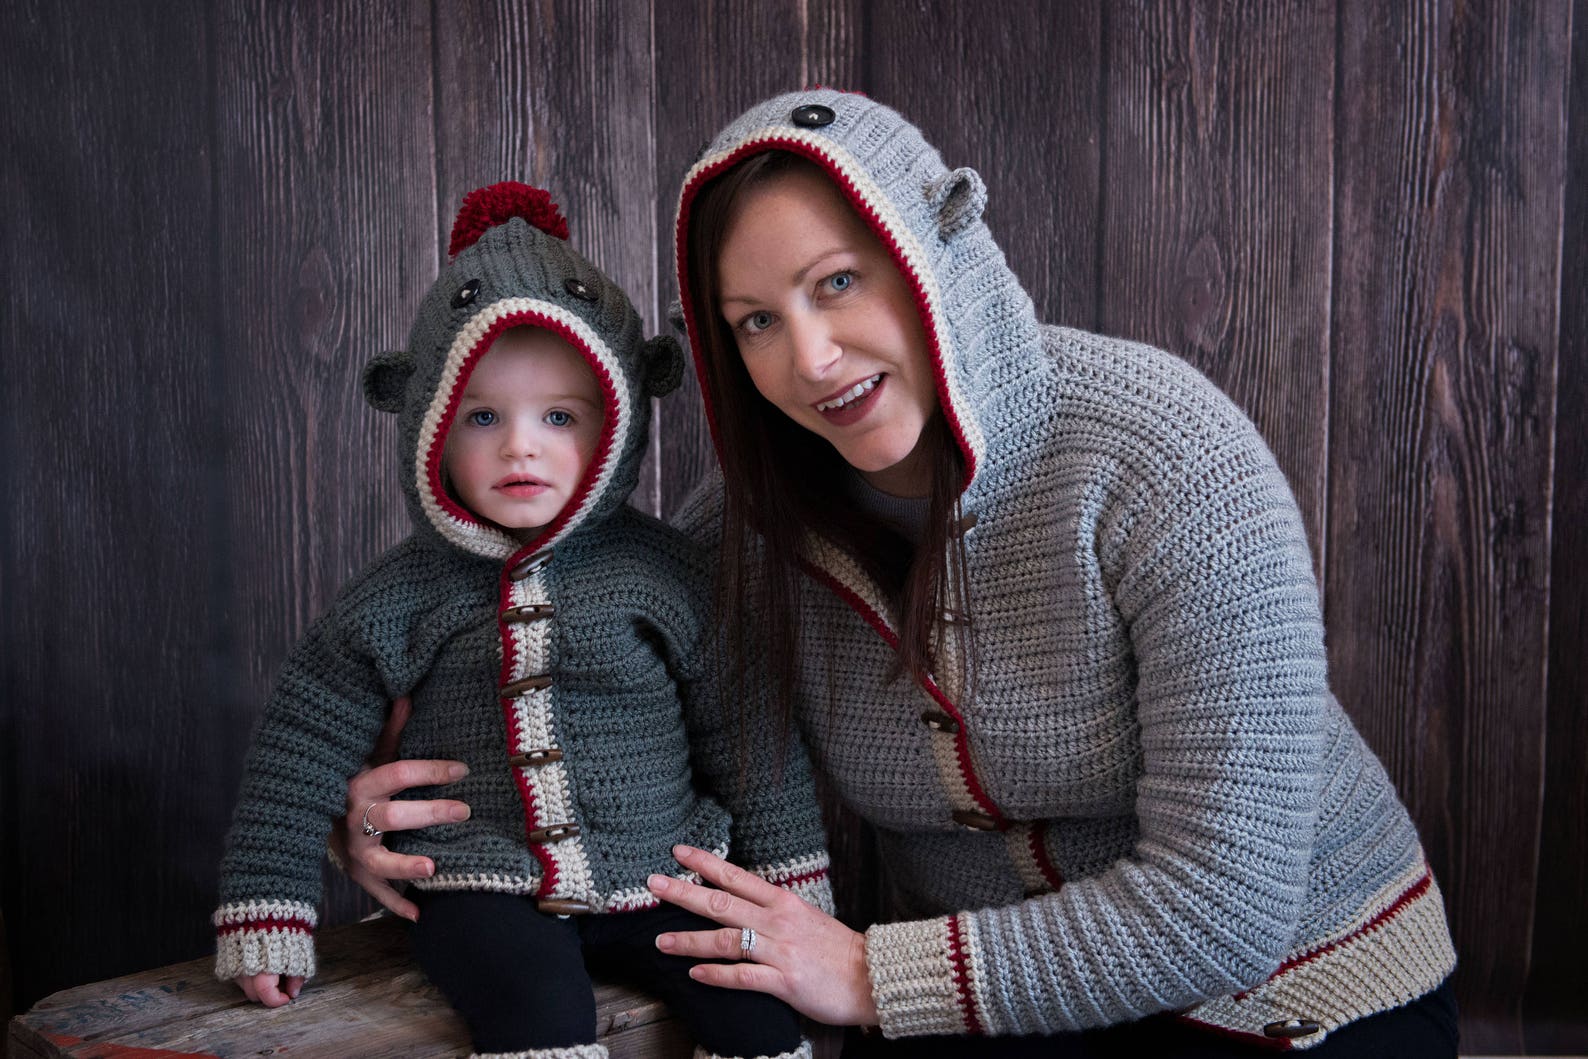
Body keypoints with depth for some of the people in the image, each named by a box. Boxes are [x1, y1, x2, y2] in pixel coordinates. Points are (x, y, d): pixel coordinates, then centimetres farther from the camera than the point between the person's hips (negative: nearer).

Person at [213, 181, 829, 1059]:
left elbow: (743, 732, 5)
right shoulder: (404, 593, 0)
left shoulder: (663, 573, 0)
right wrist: (264, 916, 3)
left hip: (658, 877, 2)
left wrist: (791, 885, 7)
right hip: (485, 887, -1)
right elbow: (305, 746, 5)